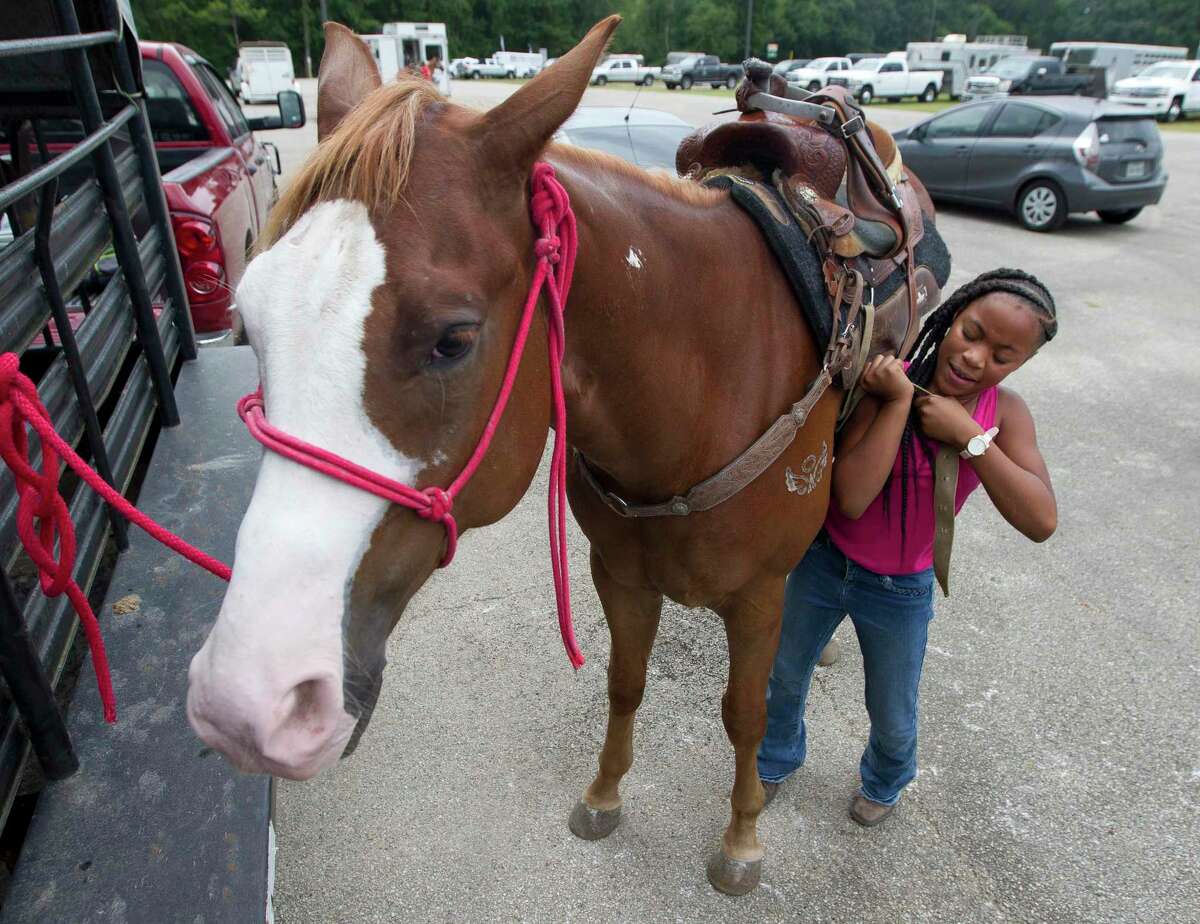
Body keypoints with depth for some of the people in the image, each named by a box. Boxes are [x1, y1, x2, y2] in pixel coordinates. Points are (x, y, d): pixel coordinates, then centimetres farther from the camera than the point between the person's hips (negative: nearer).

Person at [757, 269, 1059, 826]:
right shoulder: (889, 384, -21)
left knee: (893, 719, 19)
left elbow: (1041, 522, -27)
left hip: (900, 592, 1)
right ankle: (776, 760, 52)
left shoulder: (1004, 414, -14)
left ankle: (885, 783, 54)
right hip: (823, 562, 0)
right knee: (785, 680, 20)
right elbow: (851, 499, -31)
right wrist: (899, 401, -33)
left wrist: (968, 435, -30)